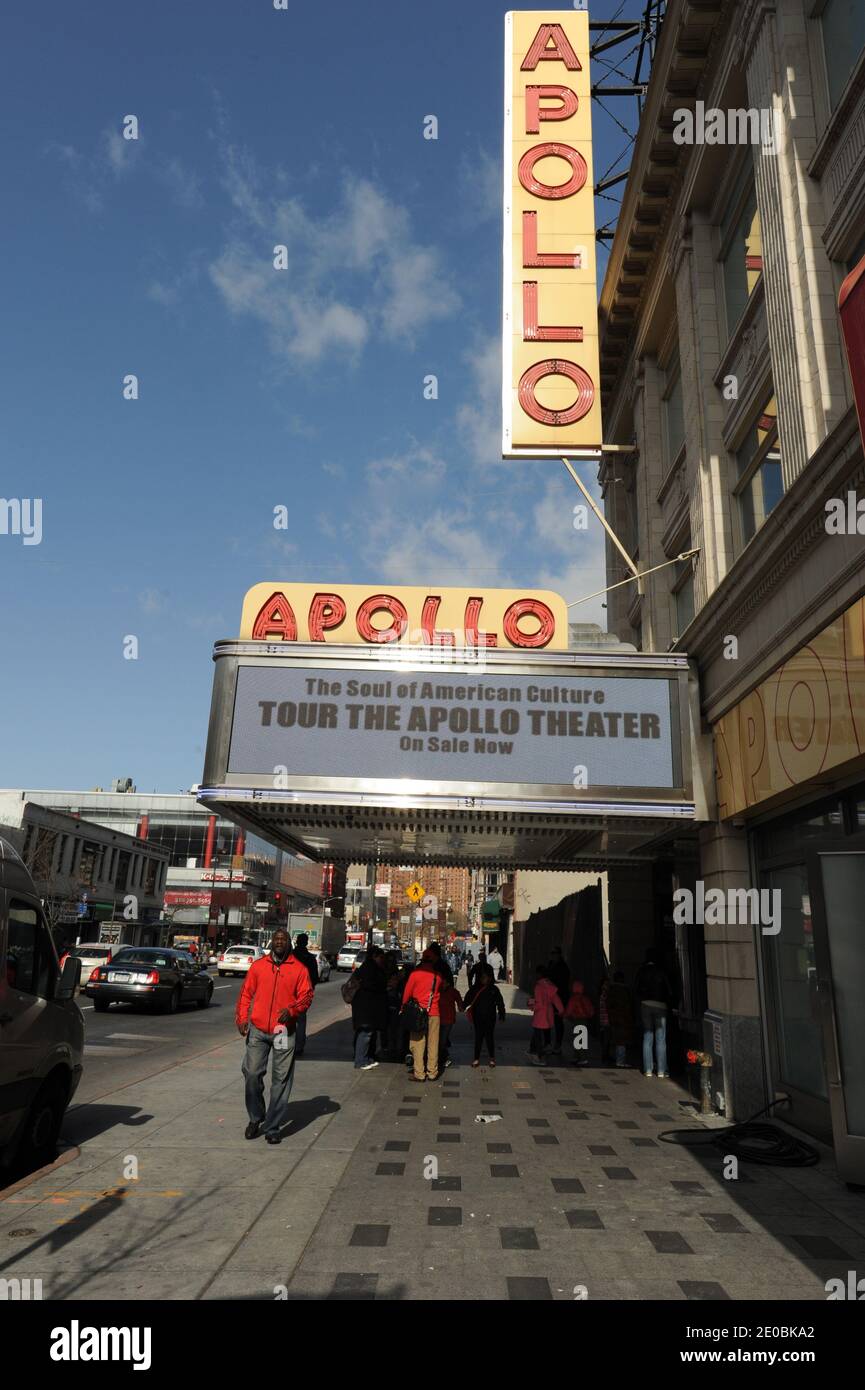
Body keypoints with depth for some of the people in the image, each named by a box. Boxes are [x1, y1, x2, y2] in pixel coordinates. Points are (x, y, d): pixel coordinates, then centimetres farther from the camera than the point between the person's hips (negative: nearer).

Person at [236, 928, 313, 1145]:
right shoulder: (258, 966, 7)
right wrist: (242, 1018, -2)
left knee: (281, 1079, 2)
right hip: (257, 1029, 1)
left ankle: (273, 1127, 13)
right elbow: (246, 993, 9)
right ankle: (255, 1118, 25)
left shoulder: (299, 969, 3)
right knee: (252, 1073, 2)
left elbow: (306, 996, 1)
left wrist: (291, 1010, -16)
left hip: (284, 1031, -1)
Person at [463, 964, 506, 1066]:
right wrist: (464, 1006, -21)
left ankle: (492, 1058, 21)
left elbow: (500, 1003, 3)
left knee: (489, 1037, 5)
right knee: (478, 1038, 6)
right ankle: (477, 1058, 15)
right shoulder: (474, 989, 1)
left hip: (490, 1019, -1)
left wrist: (501, 1016, 2)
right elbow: (467, 1000, -2)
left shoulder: (494, 989, -1)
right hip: (478, 1019, 1)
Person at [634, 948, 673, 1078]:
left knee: (647, 1038, 7)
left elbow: (635, 988, 4)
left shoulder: (642, 971, 2)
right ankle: (661, 1071, 1)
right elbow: (669, 990, -4)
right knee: (660, 1039, 1)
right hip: (660, 1006, -2)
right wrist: (668, 1003, 9)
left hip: (645, 1005, 2)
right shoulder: (661, 971, -5)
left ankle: (648, 1070, 6)